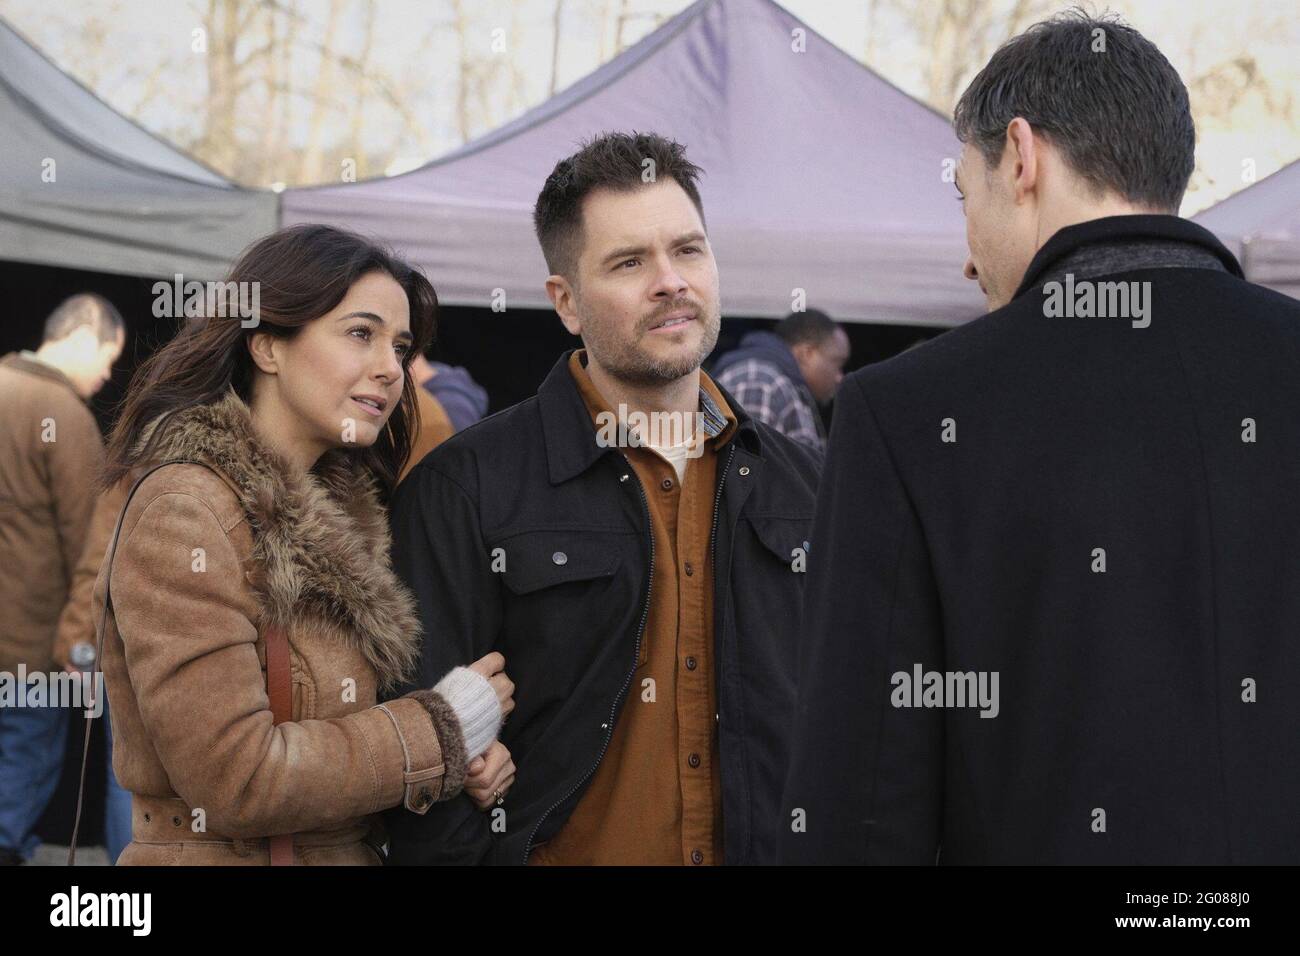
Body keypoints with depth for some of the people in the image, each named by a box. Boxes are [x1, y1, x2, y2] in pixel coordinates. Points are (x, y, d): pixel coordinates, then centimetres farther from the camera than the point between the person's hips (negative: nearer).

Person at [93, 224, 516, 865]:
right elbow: (235, 778, -24)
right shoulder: (185, 513, -17)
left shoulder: (330, 511, 7)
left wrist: (463, 759, -9)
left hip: (353, 848, 8)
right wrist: (445, 729, -14)